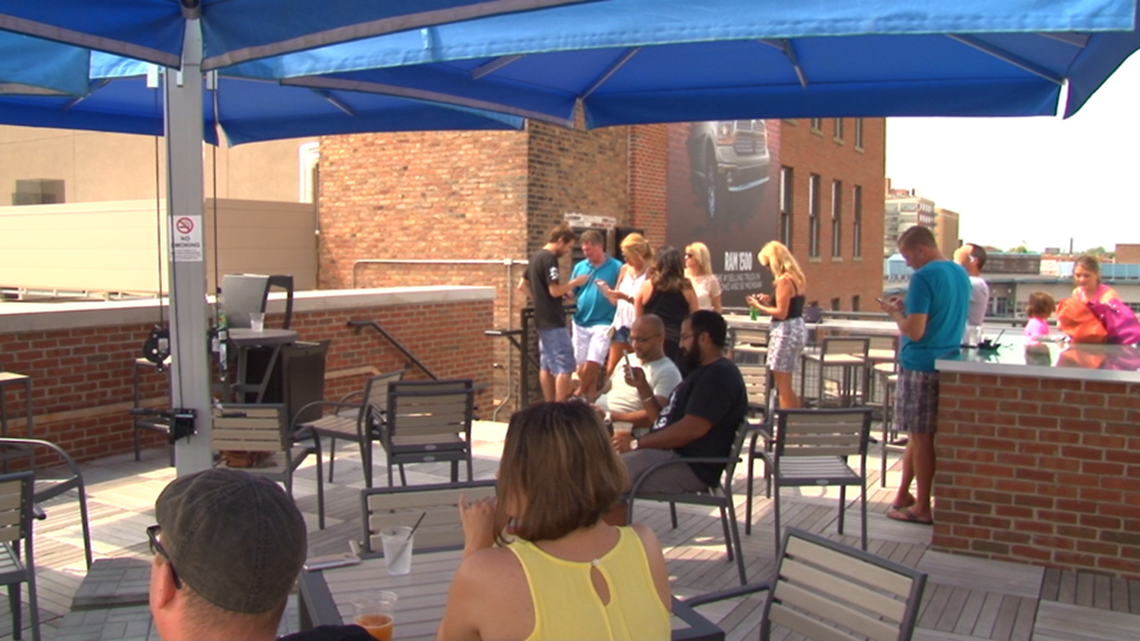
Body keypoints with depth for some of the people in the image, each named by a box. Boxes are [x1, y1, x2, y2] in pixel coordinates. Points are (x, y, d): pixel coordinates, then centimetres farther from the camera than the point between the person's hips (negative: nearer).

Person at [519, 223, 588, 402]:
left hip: (542, 319, 10)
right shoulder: (549, 259, -16)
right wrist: (574, 283, -8)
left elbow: (522, 285, 20)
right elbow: (555, 290, -22)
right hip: (553, 321, -10)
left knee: (546, 365, 11)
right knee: (565, 366, -7)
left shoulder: (536, 256, 13)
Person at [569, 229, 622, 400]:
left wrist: (609, 291, -23)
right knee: (582, 366, 7)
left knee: (592, 365, -8)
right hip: (580, 322, 4)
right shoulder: (580, 266, 6)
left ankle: (578, 395, 12)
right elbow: (571, 293, 7)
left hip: (603, 323, -4)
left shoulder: (616, 267, -5)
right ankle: (589, 399, 19)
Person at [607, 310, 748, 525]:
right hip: (671, 453, 11)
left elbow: (693, 429, -24)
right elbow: (665, 420, 21)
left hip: (691, 467, -11)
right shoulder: (704, 373, 21)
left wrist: (637, 443, -17)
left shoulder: (719, 375, -14)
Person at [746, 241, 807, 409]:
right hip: (798, 328, 10)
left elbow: (781, 313, -19)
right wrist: (769, 301, 13)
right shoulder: (798, 278, 12)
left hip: (786, 331, -10)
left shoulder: (784, 280, -16)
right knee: (785, 384, 19)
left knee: (783, 386, -3)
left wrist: (759, 306, -8)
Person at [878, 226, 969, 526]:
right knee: (918, 434, 16)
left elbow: (914, 331, -21)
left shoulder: (924, 277, -17)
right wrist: (907, 308, 14)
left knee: (921, 436, 0)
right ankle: (903, 495, 25)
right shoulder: (961, 273, 11)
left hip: (921, 365, -8)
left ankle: (922, 508, 9)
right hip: (948, 363, 9)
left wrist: (895, 312, -3)